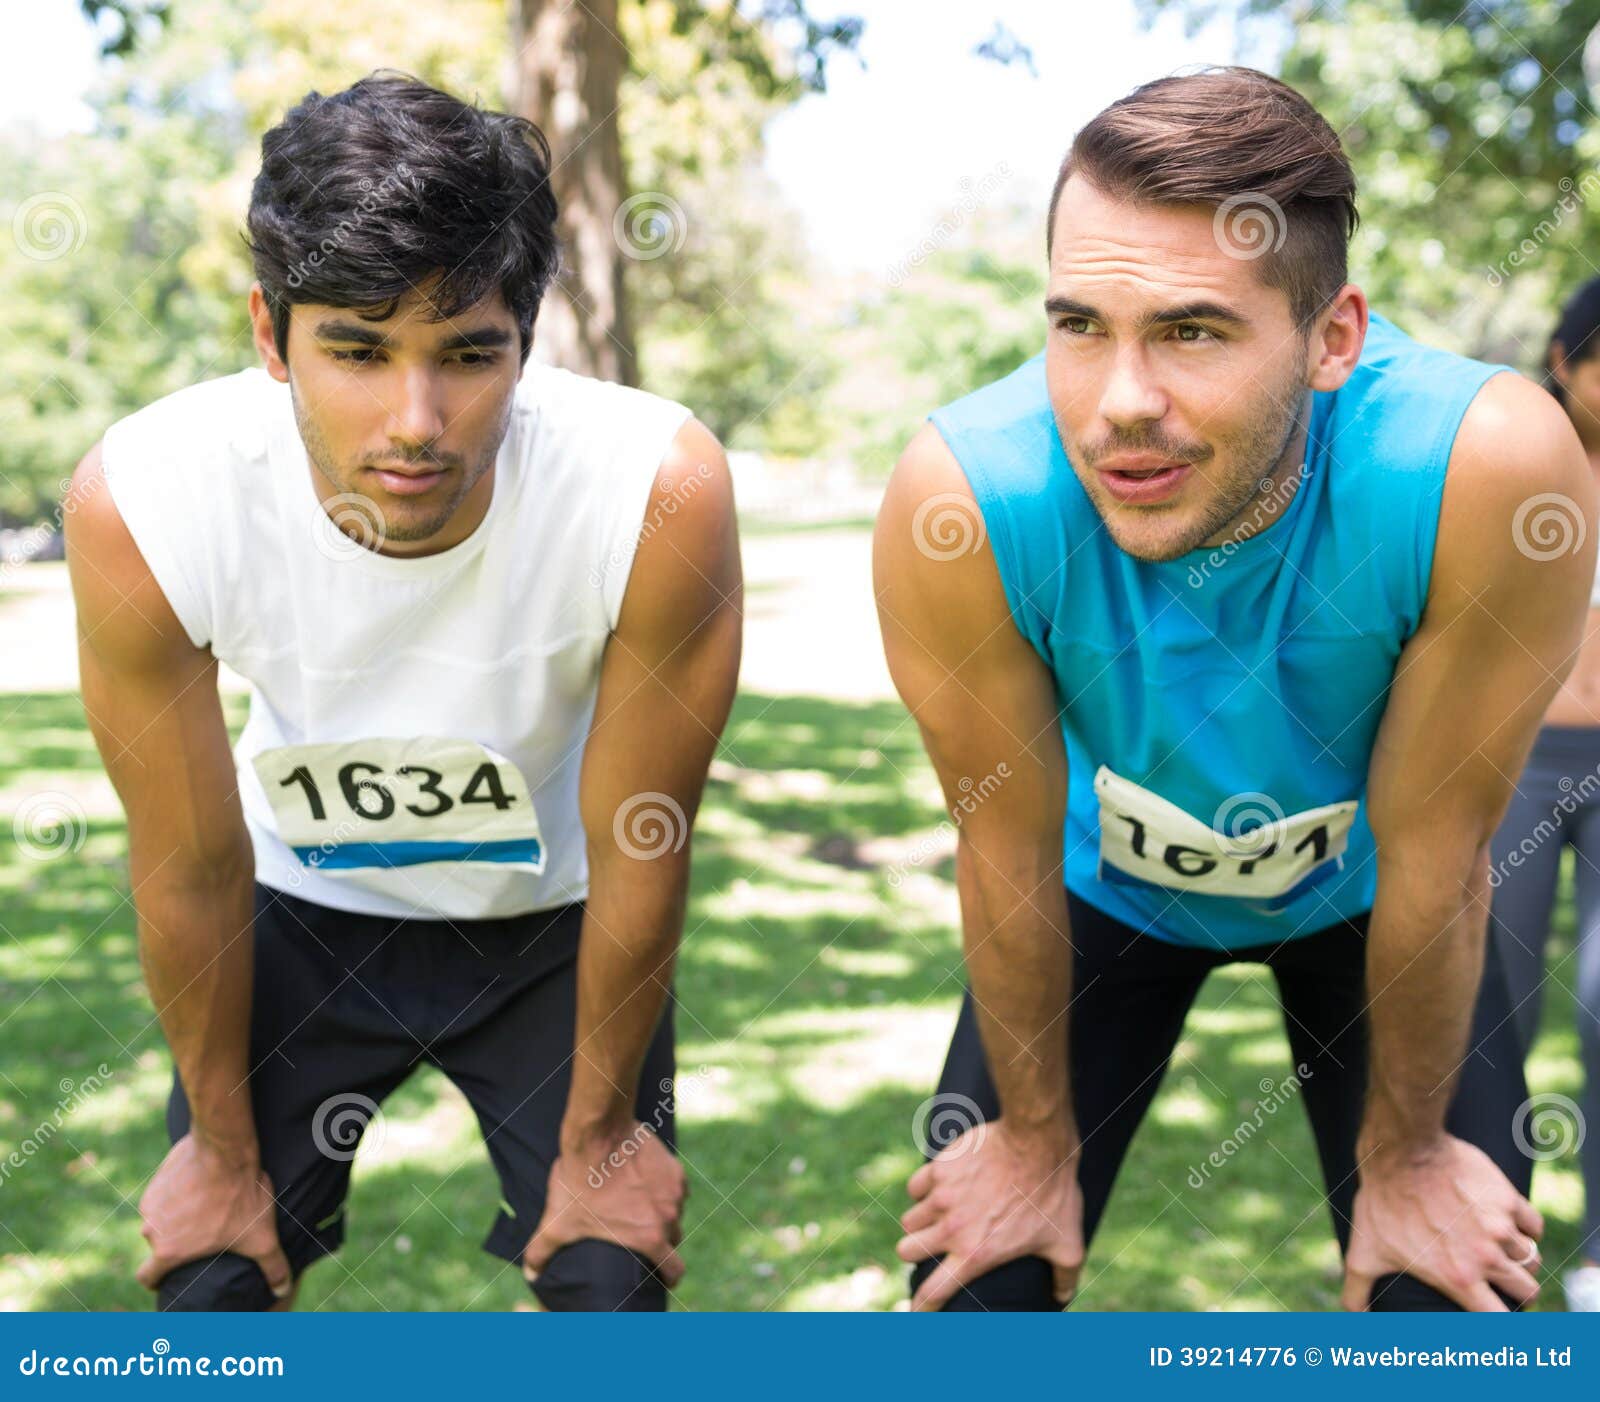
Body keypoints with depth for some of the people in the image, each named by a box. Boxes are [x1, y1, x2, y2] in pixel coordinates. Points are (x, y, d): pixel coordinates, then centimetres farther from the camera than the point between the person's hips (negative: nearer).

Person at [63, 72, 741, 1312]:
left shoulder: (661, 492, -34)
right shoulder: (140, 506, -30)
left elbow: (638, 853, -19)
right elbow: (191, 867, -15)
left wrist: (597, 1134, -5)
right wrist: (223, 1152, -1)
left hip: (553, 918, 0)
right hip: (306, 901, 1)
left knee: (612, 1285, -4)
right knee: (207, 1283, 1)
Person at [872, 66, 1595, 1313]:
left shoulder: (1486, 469, -38)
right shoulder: (959, 501, -35)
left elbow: (1432, 862, -23)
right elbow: (1006, 851, -19)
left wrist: (1403, 1153, -8)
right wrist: (1036, 1139, -4)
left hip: (1360, 894, 0)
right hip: (1104, 880, 0)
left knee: (1447, 1303, -2)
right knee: (970, 1293, 0)